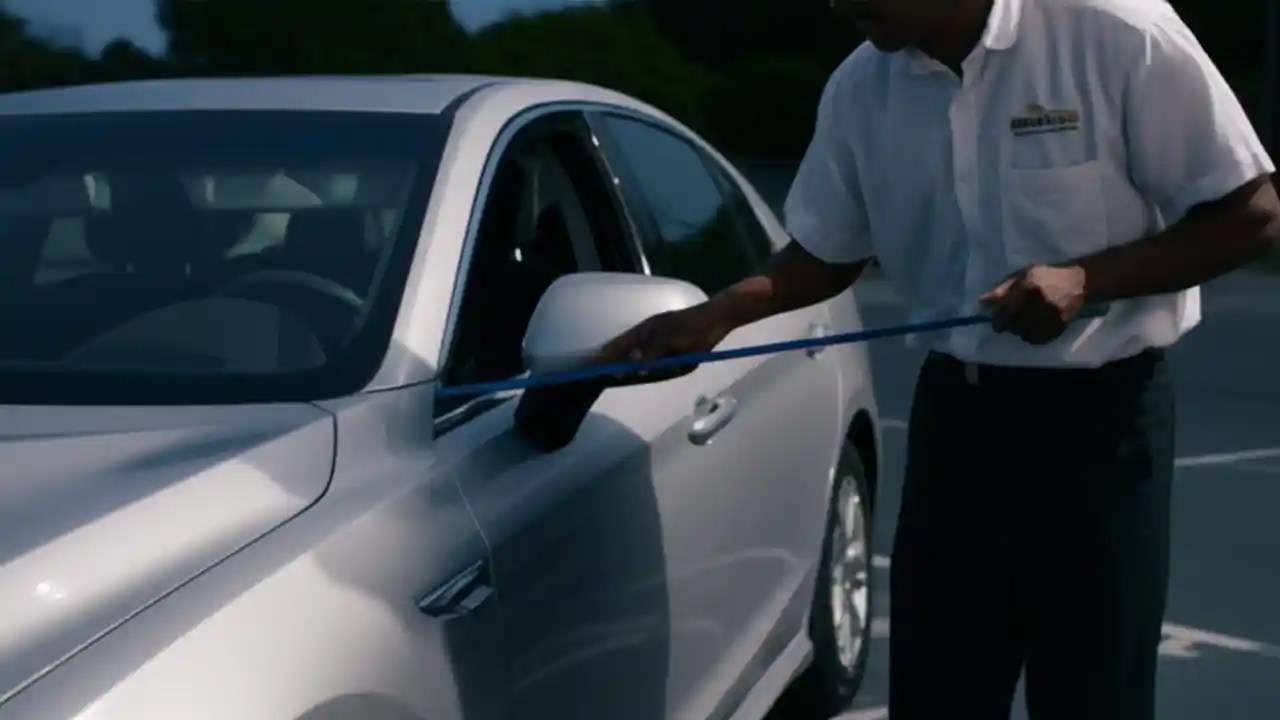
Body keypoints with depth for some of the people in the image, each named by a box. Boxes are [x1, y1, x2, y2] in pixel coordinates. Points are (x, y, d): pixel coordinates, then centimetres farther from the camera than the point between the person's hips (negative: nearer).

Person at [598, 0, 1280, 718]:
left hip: (1097, 415, -4)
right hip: (954, 409, 4)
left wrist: (1086, 278, -22)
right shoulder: (860, 87, 1)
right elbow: (828, 253, 14)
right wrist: (719, 313, -4)